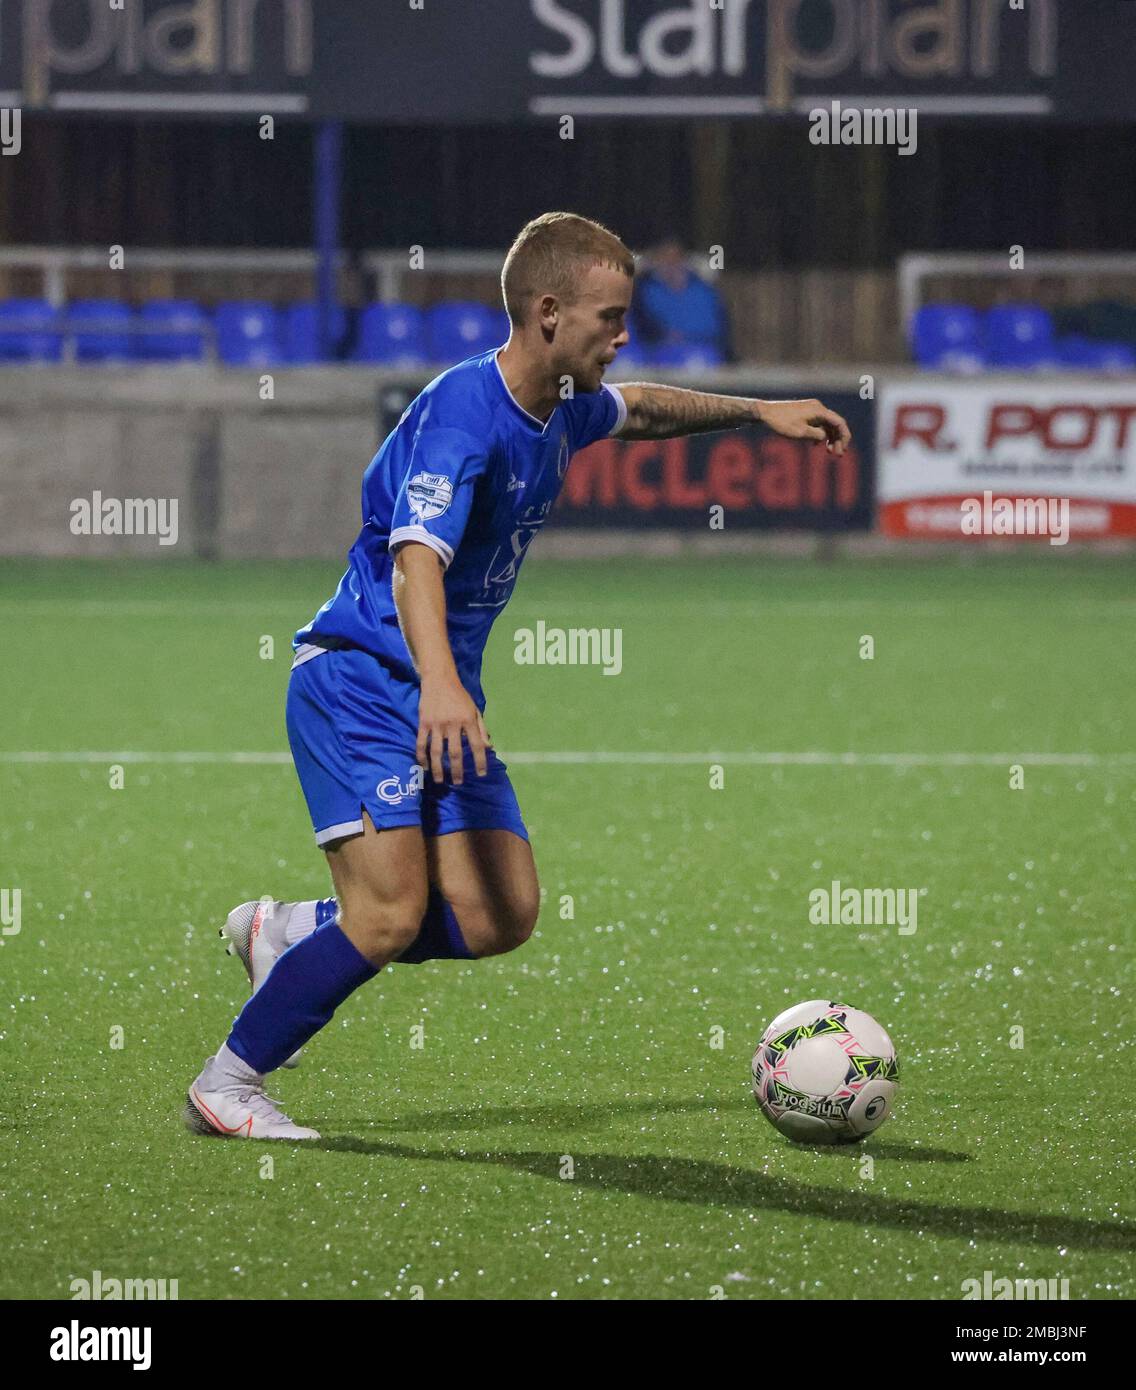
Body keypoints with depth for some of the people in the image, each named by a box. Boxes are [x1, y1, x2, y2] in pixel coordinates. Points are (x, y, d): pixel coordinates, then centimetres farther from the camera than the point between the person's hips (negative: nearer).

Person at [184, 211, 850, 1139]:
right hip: (359, 679, -9)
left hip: (443, 695, 9)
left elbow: (635, 410, 34)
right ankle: (226, 1084, -4)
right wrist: (440, 684, -51)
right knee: (392, 914, -20)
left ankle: (287, 933, 18)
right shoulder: (462, 411, -21)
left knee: (500, 916, -3)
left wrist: (758, 412, 30)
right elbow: (417, 557, -35)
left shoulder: (561, 412, 7)